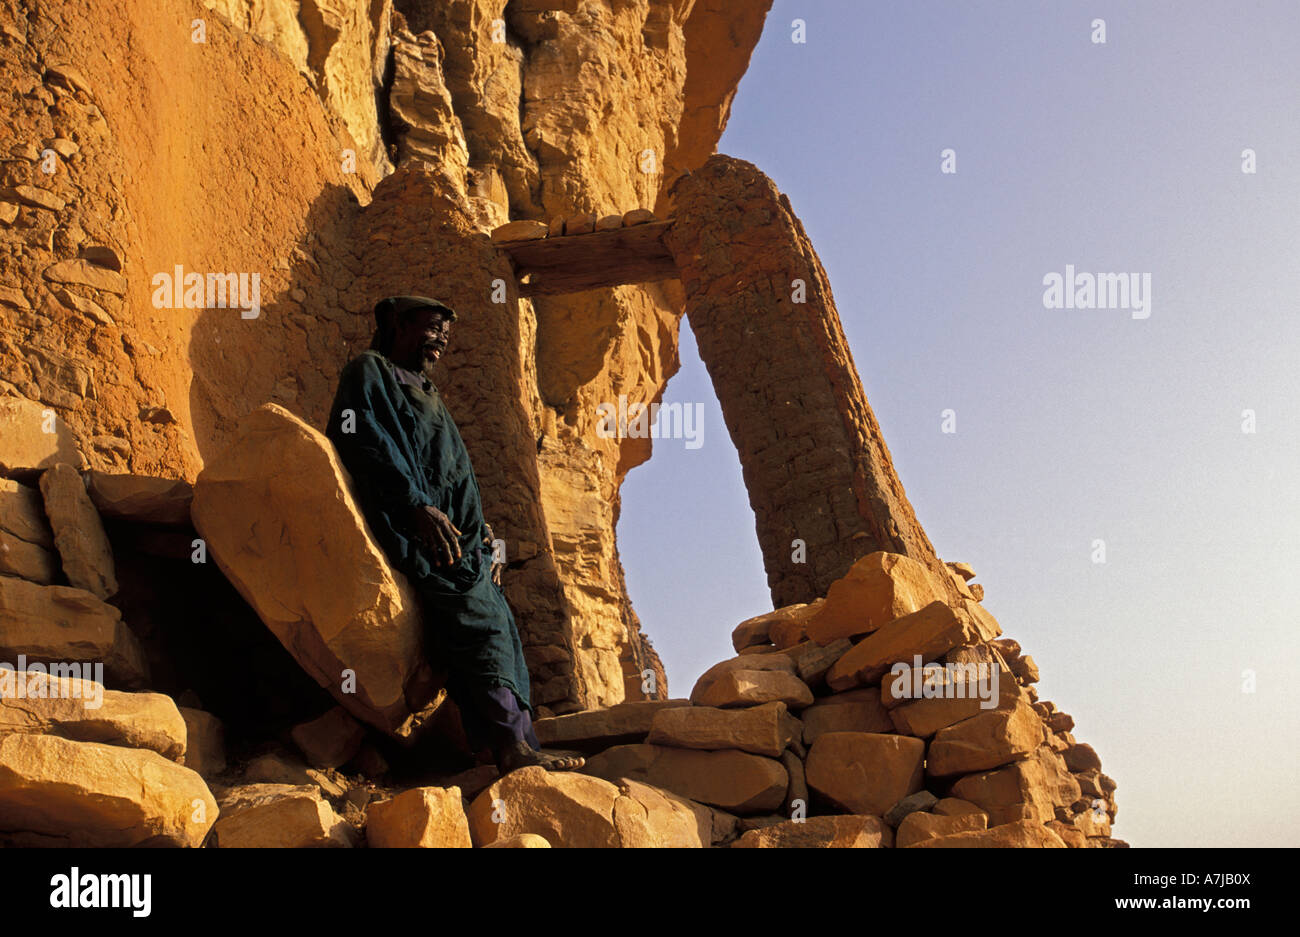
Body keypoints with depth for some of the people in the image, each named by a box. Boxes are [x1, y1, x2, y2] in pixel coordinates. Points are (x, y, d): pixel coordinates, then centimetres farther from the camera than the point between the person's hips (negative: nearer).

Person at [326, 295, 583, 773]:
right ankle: (511, 744, -33)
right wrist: (418, 507, -24)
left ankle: (517, 745, -13)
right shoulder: (369, 372, 6)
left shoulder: (427, 395, 33)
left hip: (453, 534, 9)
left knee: (498, 624, -7)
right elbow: (368, 446, -12)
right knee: (476, 614, -25)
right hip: (410, 527, -9)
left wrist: (481, 535, 16)